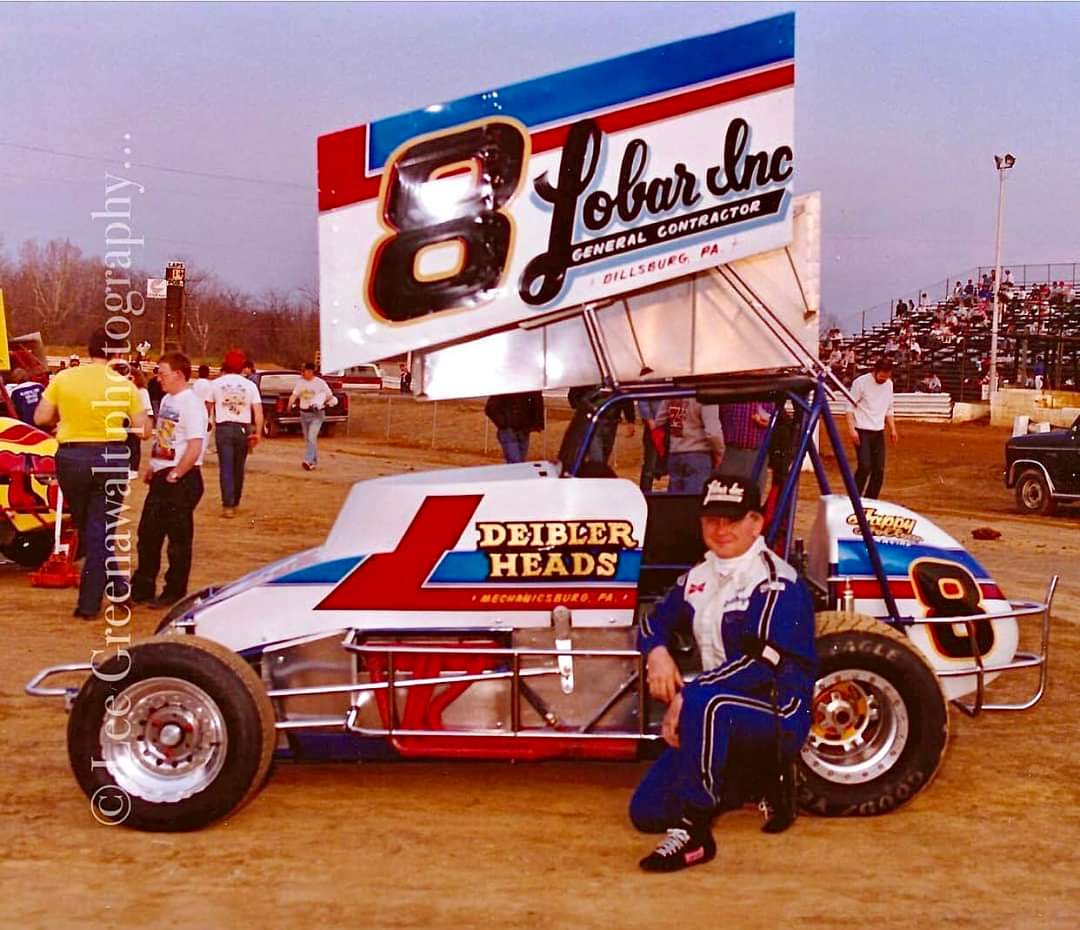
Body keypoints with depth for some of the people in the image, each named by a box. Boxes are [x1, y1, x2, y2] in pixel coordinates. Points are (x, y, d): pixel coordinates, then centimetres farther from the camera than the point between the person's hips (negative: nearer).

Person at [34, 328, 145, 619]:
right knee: (100, 530, 6)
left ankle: (114, 584, 20)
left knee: (84, 527, 20)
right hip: (111, 458, -1)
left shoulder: (63, 378, -2)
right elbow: (143, 428, -6)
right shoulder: (124, 385, -6)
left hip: (71, 458, 1)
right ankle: (89, 603, 7)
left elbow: (41, 418, 0)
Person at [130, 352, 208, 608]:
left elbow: (195, 447, -21)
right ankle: (142, 588, 22)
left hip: (182, 480, -9)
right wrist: (153, 469, 13)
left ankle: (175, 593, 12)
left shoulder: (191, 404, -15)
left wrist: (174, 476, -18)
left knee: (179, 539, 2)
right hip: (161, 477, 9)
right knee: (148, 534, 12)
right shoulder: (167, 400, 13)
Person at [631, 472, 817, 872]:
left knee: (704, 701, -40)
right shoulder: (698, 577, 11)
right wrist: (656, 651, -4)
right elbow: (656, 621, 21)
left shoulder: (777, 583, -13)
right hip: (717, 719, 8)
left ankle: (693, 832, -29)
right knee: (646, 812, -1)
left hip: (779, 715, -8)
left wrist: (686, 697, -25)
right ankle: (758, 782, 16)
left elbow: (762, 662, -22)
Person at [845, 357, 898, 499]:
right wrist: (852, 429, -17)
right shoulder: (861, 382, -9)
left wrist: (893, 429, 11)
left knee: (879, 470, 3)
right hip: (862, 432, -6)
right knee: (865, 467, -15)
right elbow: (850, 407, -8)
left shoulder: (889, 384, 9)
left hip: (879, 432, 6)